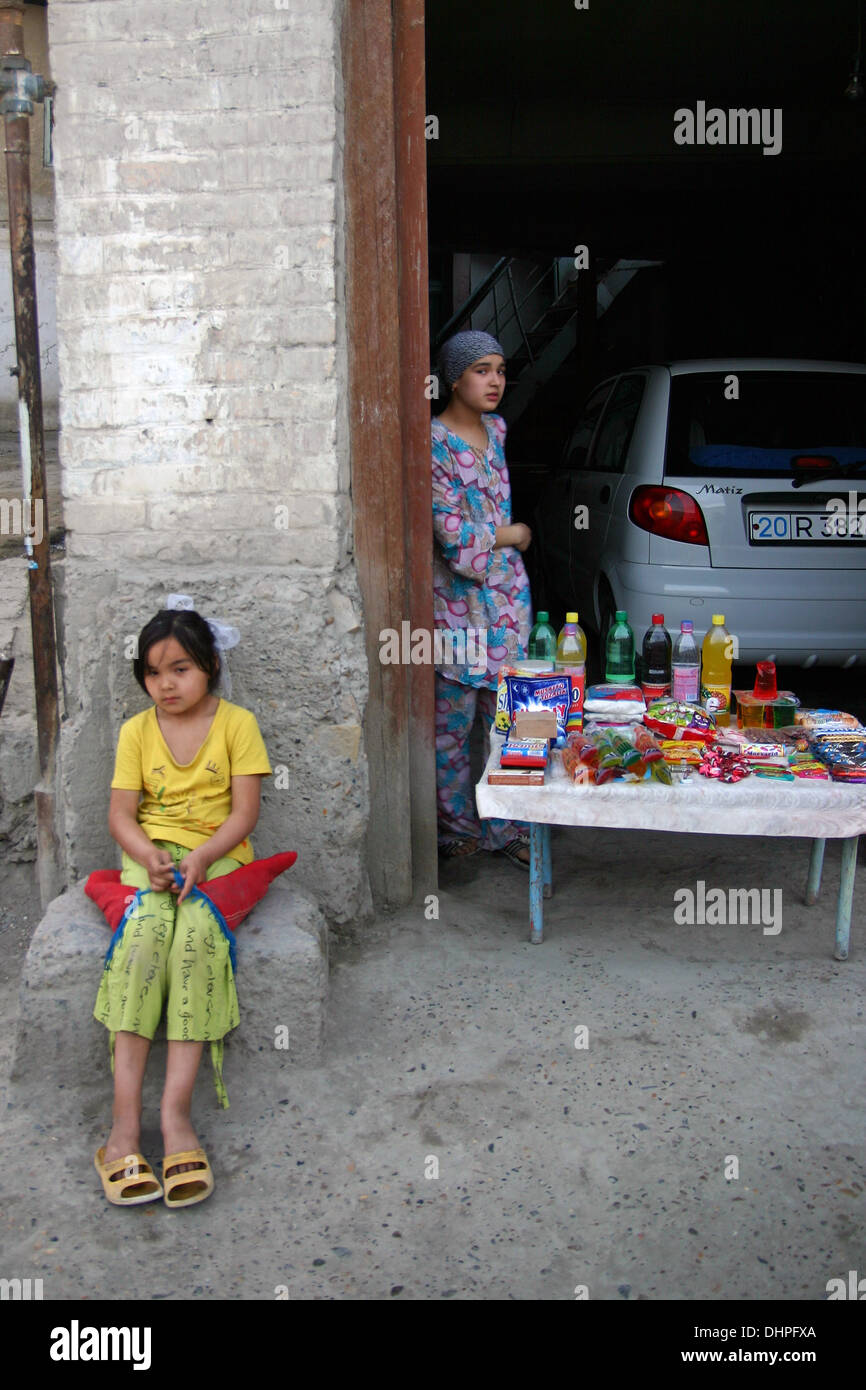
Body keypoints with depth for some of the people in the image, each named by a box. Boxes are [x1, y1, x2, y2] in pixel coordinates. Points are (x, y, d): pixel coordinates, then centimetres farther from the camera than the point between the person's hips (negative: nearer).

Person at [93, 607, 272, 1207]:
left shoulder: (237, 723, 3)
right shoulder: (137, 731, 10)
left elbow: (245, 810, -3)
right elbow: (122, 812, 4)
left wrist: (201, 858, -19)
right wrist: (147, 854, -18)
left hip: (217, 855, -1)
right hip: (151, 855, 1)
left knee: (196, 934, -33)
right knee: (144, 931, -30)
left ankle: (176, 1110, -33)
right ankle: (126, 1118, -33)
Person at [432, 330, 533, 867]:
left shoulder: (495, 428, 12)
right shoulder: (434, 442, -11)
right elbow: (453, 532, -16)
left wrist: (489, 537, 9)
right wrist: (515, 534, -2)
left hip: (508, 595, 7)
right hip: (458, 600, -7)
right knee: (453, 724, 2)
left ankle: (507, 827, 20)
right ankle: (459, 828, 17)